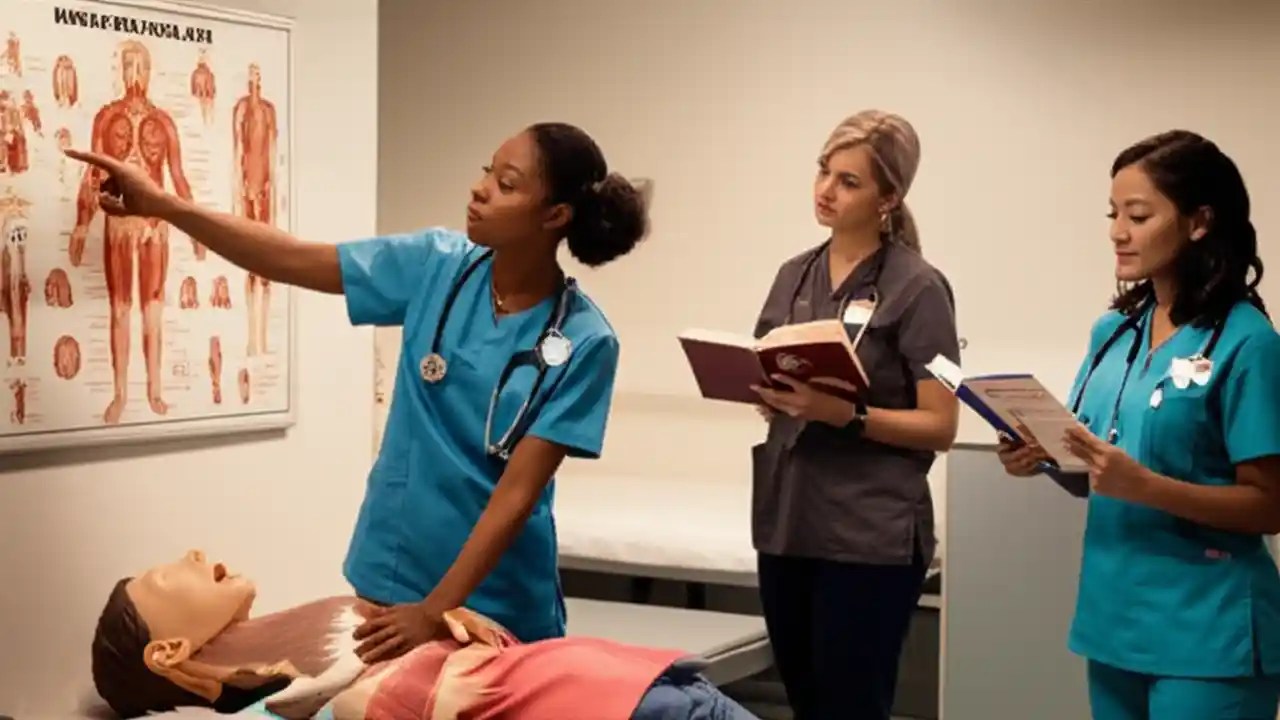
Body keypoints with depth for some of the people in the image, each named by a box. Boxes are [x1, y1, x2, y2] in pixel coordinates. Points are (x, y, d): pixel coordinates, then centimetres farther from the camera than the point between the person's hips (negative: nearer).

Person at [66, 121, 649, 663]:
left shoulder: (584, 342, -16)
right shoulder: (437, 265, -5)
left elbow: (518, 491, -18)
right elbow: (295, 261, -1)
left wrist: (435, 611, -22)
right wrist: (162, 204, -6)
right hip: (391, 577, 3)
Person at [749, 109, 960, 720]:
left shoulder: (916, 288, -9)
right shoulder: (795, 275, 10)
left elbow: (940, 426, -11)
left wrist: (846, 415, -24)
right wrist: (755, 390, -4)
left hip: (871, 535, -6)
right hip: (787, 522, 6)